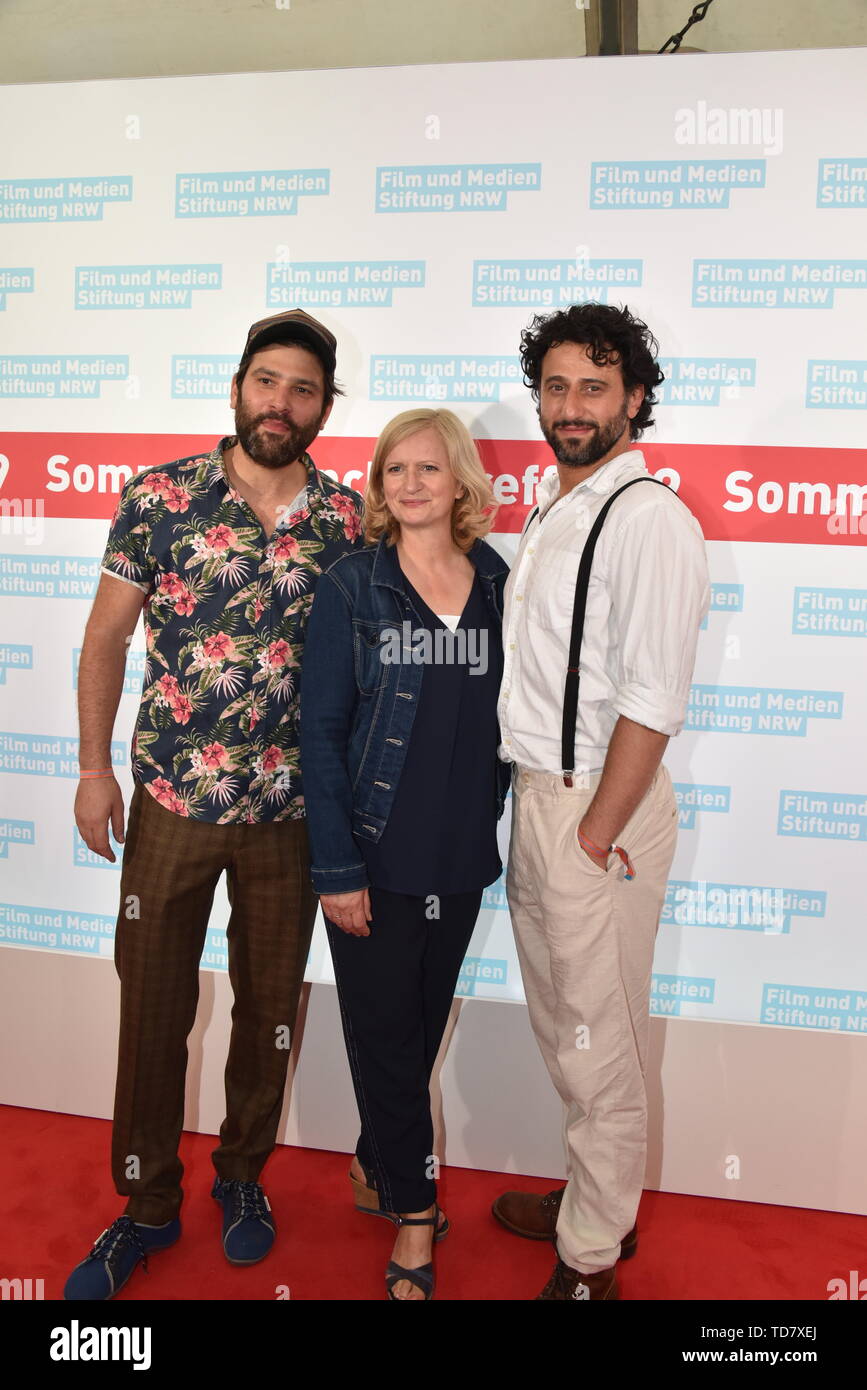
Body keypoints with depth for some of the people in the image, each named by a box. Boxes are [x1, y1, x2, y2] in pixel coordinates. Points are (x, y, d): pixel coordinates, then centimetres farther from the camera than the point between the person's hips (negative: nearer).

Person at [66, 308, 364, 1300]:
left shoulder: (349, 520, -1)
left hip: (292, 809, 1)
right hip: (171, 800, -1)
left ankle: (242, 1175, 39)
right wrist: (94, 767, 0)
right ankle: (148, 1205, 31)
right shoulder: (159, 498, -4)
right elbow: (106, 636, 1)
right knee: (152, 1005, 11)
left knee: (269, 1004, 15)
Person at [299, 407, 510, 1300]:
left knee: (424, 1024, 16)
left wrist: (492, 819, 5)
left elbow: (501, 714, 10)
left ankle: (377, 1166, 39)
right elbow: (320, 730, -9)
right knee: (383, 1028, 6)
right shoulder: (352, 587, -7)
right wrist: (337, 867, -13)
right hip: (374, 852, -3)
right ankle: (415, 1210, 26)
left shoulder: (496, 587, 3)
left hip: (461, 855, 4)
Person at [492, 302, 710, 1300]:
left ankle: (591, 1261, 24)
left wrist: (595, 837, -17)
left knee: (598, 1047, 5)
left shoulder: (648, 518, -15)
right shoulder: (552, 508, 13)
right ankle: (598, 1199, 41)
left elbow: (652, 703, -19)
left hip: (598, 806, -9)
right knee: (561, 1027, 21)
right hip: (535, 793, 9)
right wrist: (540, 814, 13)